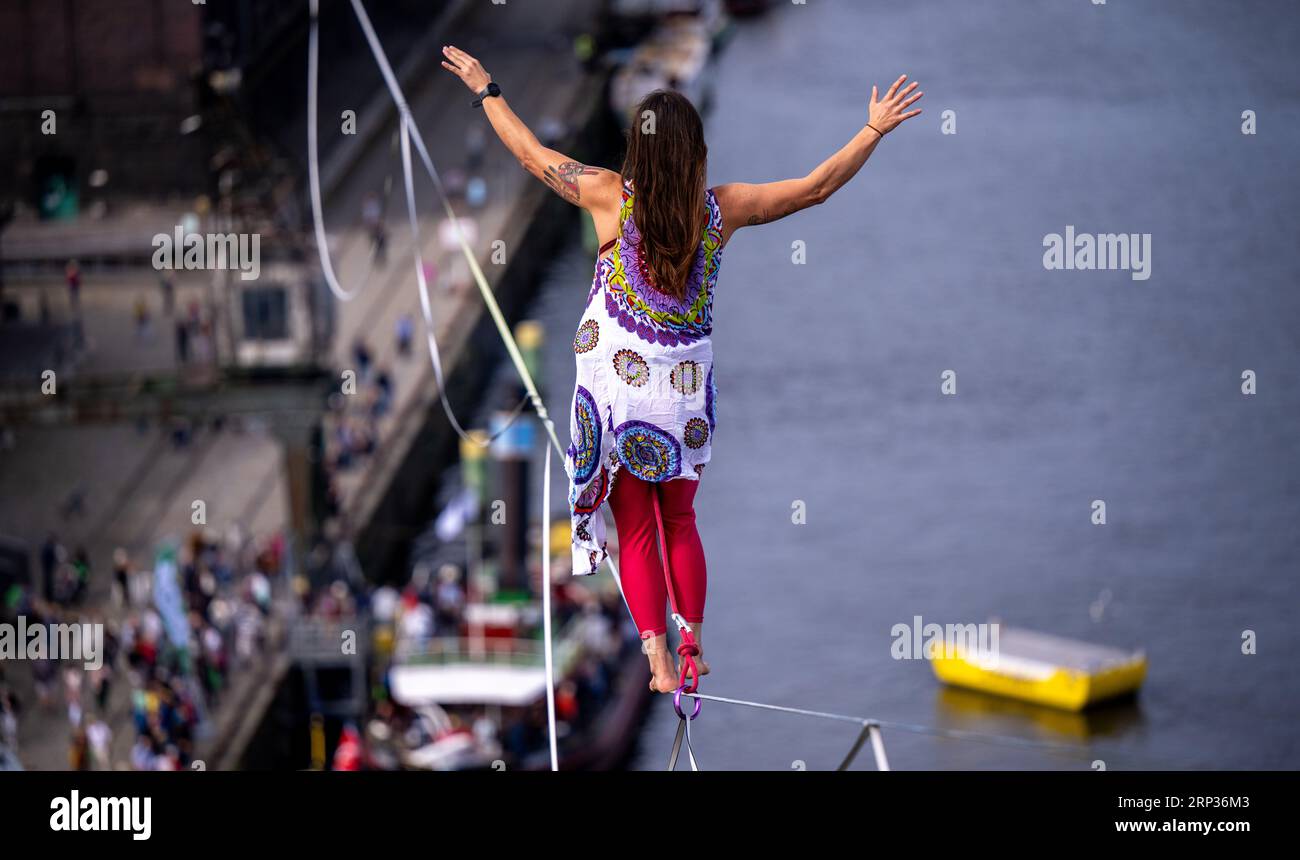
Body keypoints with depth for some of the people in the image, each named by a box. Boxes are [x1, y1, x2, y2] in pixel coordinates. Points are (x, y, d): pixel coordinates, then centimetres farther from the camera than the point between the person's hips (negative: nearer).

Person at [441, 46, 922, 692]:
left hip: (617, 387, -2)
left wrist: (485, 90, 15)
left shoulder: (612, 197, -10)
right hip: (685, 390, 2)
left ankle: (658, 662, -1)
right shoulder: (721, 208, -6)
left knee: (636, 532, 5)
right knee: (680, 524, 19)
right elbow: (817, 186, 2)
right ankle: (692, 652, 22)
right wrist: (875, 129, 12)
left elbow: (532, 154, 2)